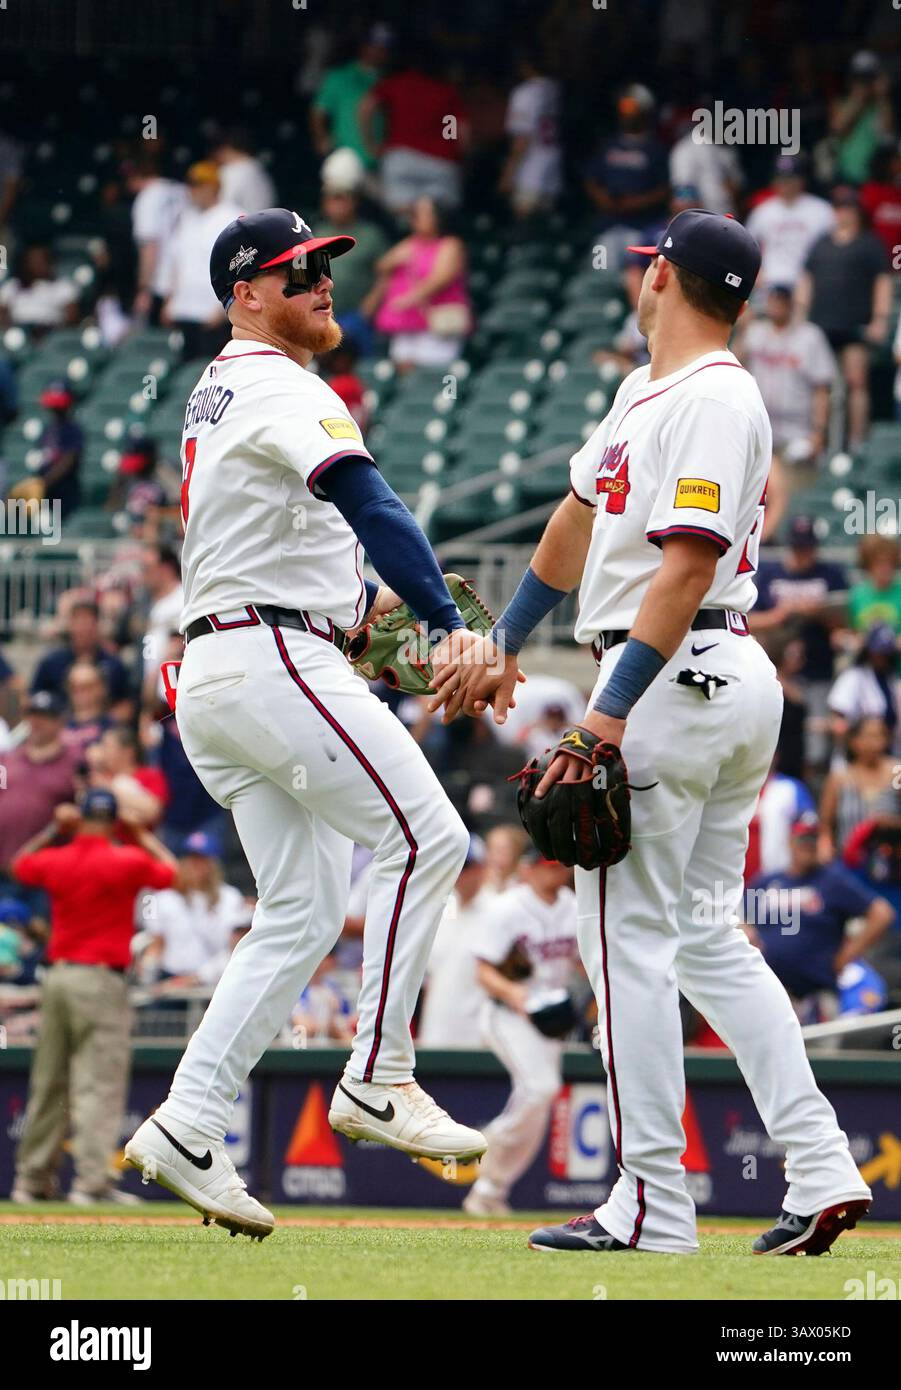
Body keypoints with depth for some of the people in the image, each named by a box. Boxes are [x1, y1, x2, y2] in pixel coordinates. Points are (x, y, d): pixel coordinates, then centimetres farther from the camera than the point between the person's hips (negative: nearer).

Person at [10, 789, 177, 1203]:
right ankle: (92, 1181, -18)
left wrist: (54, 829, 28)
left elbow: (20, 865, 27)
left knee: (48, 1085, 13)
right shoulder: (126, 862, -9)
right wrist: (142, 837, 20)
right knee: (99, 1086, -9)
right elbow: (170, 872, 9)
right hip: (101, 981, -6)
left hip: (57, 978, 6)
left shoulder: (56, 861, 5)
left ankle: (33, 1178, 19)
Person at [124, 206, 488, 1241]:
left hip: (214, 673, 10)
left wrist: (359, 596, 38)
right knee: (423, 839, -8)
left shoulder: (214, 394, 22)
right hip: (275, 660, -10)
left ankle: (187, 1126, 2)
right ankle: (376, 1080, -8)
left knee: (303, 911, 8)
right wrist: (448, 624, -37)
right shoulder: (282, 389, -11)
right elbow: (368, 504, -26)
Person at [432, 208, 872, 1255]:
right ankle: (822, 1171, 5)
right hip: (733, 680, 10)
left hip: (676, 679, -10)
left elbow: (688, 567, -22)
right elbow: (581, 519, 27)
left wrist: (610, 712, -26)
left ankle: (654, 1206, -5)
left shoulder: (714, 400, -15)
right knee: (705, 936, 11)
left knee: (629, 933, -6)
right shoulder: (645, 392, 17)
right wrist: (503, 645, 29)